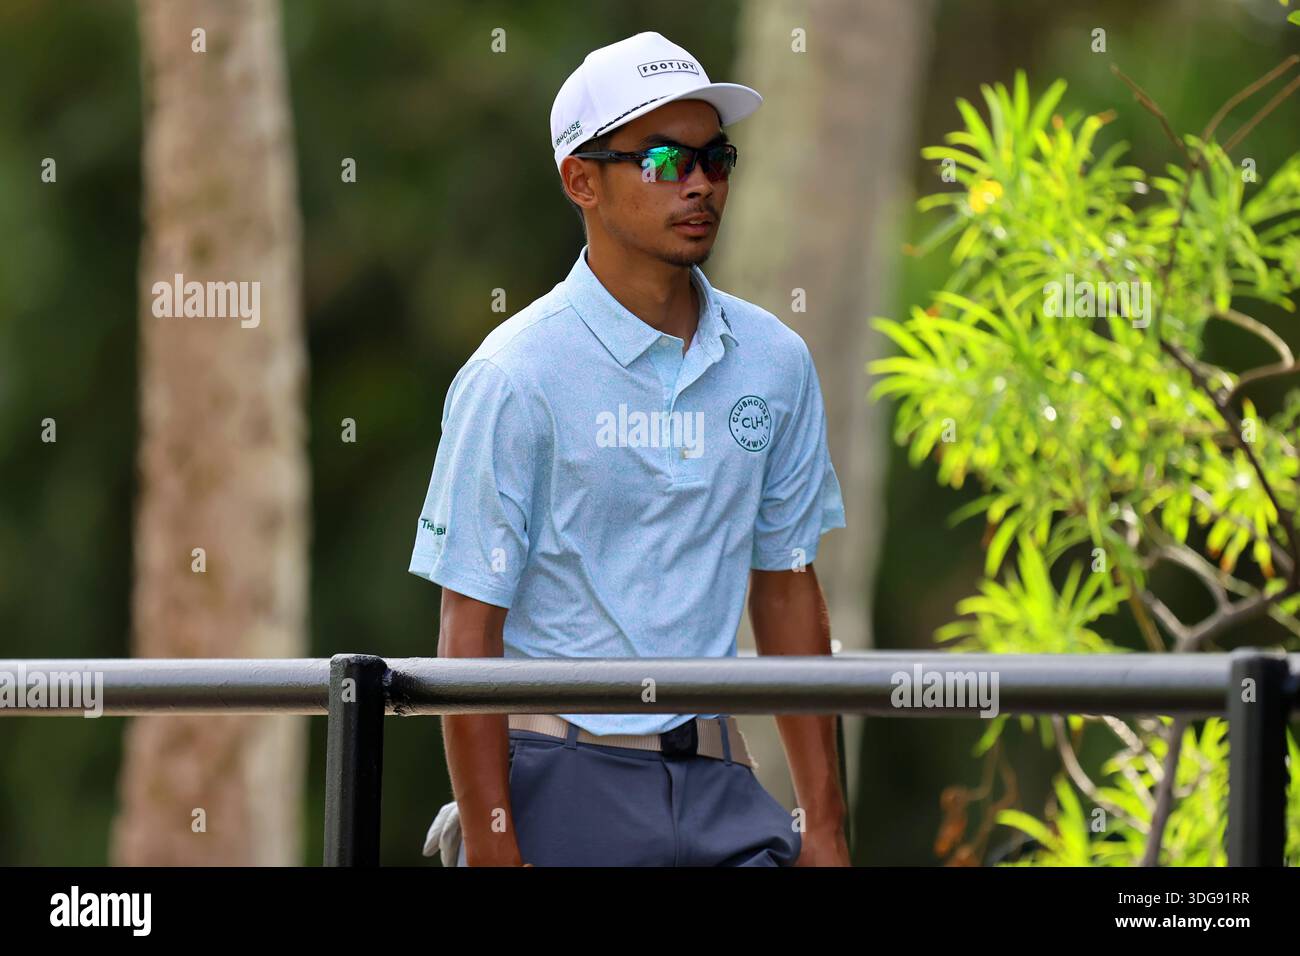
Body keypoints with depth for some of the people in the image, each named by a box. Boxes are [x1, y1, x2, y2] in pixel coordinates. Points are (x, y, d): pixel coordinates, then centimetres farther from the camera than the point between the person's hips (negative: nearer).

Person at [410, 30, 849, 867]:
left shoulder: (775, 364, 7)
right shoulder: (514, 377, -9)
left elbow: (788, 592, 13)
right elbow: (469, 633, -10)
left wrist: (824, 827, 10)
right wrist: (495, 853, -15)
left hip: (715, 777, 4)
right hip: (561, 784, -4)